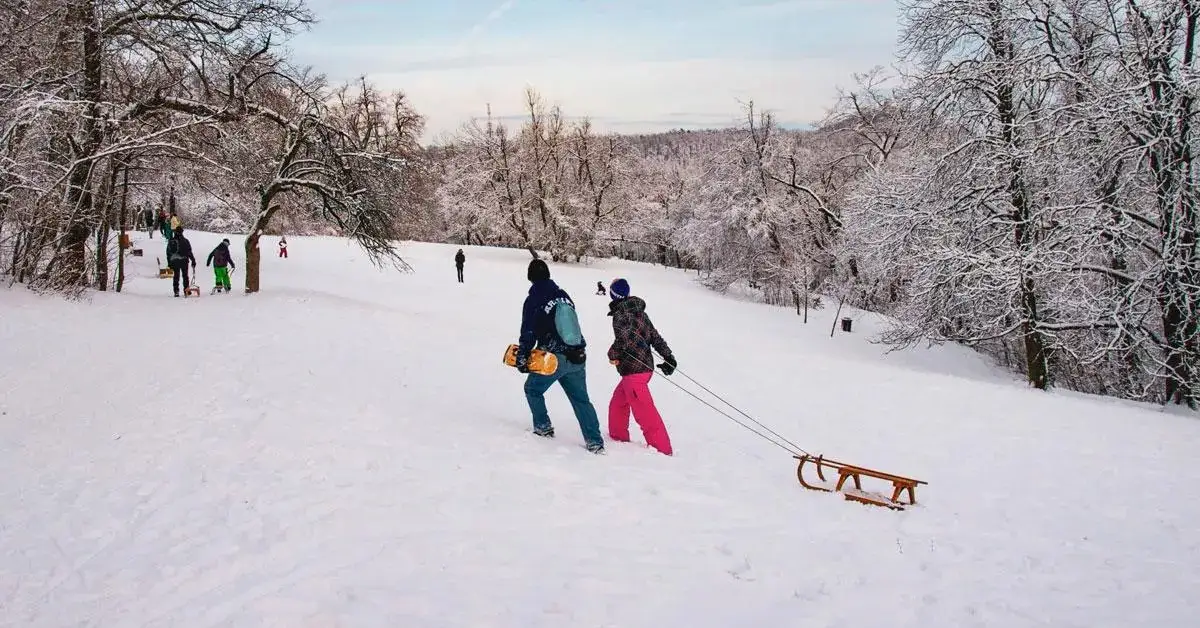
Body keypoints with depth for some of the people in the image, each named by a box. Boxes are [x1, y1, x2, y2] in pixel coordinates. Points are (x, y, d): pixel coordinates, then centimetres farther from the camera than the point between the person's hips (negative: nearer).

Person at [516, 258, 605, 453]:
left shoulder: (533, 300, -7)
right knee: (581, 399, 11)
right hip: (578, 357, 6)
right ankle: (595, 441, 6)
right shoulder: (563, 295, 11)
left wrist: (522, 357, -7)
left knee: (533, 389, 19)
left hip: (555, 358, -5)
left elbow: (528, 333, -10)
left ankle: (543, 427, 21)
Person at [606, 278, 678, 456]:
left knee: (644, 412, -8)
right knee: (618, 403, 22)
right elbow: (655, 337, 14)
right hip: (645, 366, 9)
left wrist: (613, 354, -8)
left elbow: (624, 338, -25)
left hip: (633, 370, -9)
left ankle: (662, 448, -8)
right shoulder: (640, 312, 14)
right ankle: (618, 436, 31)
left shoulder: (620, 313, -11)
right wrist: (669, 357, 16)